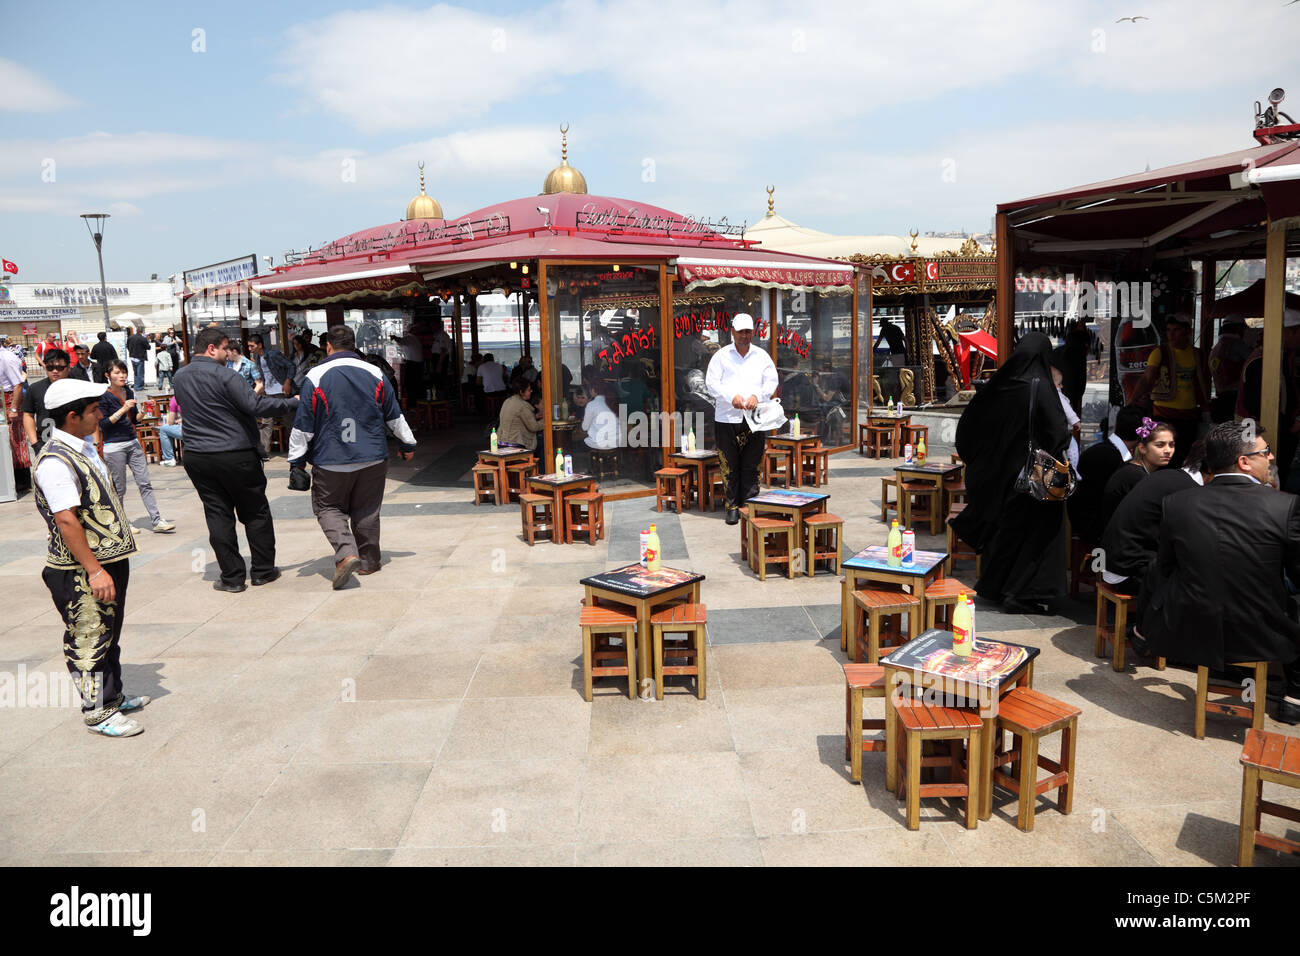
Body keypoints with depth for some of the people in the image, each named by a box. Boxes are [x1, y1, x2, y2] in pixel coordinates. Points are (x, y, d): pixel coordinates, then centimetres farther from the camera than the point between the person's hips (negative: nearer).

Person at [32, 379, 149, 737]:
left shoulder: (83, 448, 9)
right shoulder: (56, 462, -21)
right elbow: (66, 520, -25)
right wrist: (95, 571, -25)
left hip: (110, 560, 10)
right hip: (81, 573, -10)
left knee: (109, 636, 20)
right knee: (88, 641, 4)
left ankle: (113, 696, 34)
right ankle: (98, 711, 16)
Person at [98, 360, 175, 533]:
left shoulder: (129, 393, 10)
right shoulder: (104, 396, -7)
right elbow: (103, 424, -13)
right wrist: (122, 410, -19)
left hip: (133, 443, 6)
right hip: (114, 446, -5)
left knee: (145, 483, 0)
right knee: (119, 488, 3)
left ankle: (157, 521, -2)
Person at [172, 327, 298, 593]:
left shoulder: (179, 378, 8)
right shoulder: (223, 375, -14)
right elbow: (254, 406, -23)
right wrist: (292, 402, -14)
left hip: (196, 457, 5)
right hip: (235, 455, -5)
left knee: (218, 515, 8)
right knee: (255, 512, 9)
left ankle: (232, 577, 9)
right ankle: (263, 571, 16)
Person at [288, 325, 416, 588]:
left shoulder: (316, 377, -7)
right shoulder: (375, 375, 2)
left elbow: (303, 426, -6)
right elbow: (394, 416, 9)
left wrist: (296, 461, 2)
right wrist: (408, 444, 22)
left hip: (331, 461, -3)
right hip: (372, 458, 3)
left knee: (328, 508, 9)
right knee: (367, 510, 15)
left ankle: (346, 552, -12)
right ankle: (369, 560, 23)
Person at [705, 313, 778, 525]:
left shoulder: (762, 356, 13)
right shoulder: (721, 356, 7)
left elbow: (772, 382, 8)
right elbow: (712, 382, -1)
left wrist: (757, 396, -11)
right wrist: (731, 397, -16)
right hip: (727, 418, -1)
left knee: (751, 466, 3)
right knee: (729, 466, 1)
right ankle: (732, 507, 9)